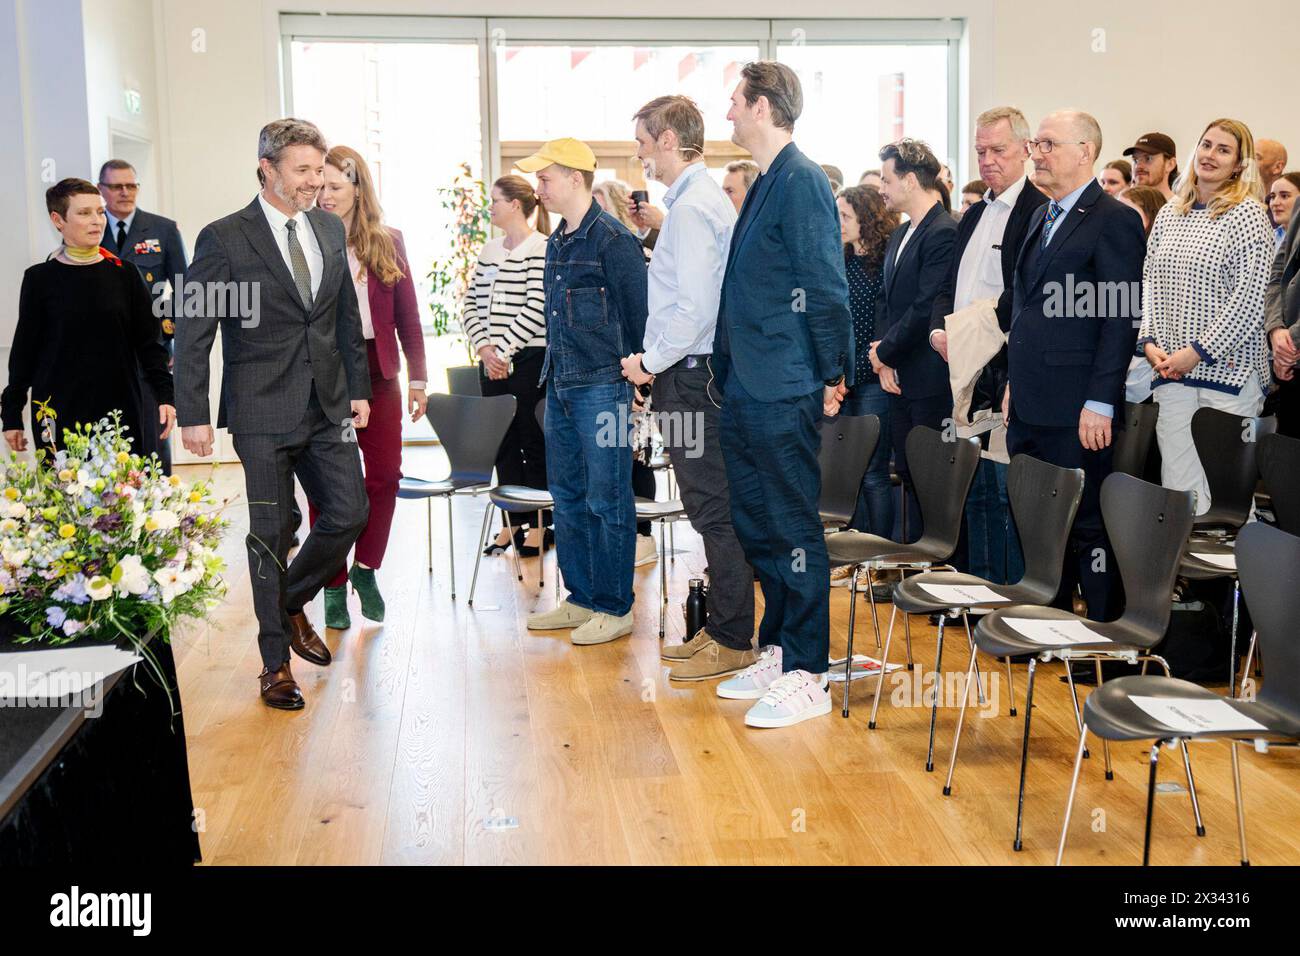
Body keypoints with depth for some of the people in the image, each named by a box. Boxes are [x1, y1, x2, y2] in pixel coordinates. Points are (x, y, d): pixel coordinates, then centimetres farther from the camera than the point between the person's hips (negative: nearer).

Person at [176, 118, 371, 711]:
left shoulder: (330, 229, 9)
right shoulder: (224, 239, -8)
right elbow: (193, 334, -8)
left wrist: (358, 388, 13)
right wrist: (192, 415, -12)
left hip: (328, 406, 5)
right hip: (263, 411, -5)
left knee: (349, 513, 2)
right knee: (271, 533, 3)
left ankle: (291, 602, 31)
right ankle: (276, 663, 17)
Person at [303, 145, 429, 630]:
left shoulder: (388, 243, 7)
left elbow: (407, 316, 9)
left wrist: (418, 377, 6)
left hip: (377, 372, 2)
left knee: (385, 473, 0)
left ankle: (365, 566, 22)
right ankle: (335, 585, 16)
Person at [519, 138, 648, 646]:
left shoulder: (612, 238, -11)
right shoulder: (557, 242, 15)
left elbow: (639, 314, -11)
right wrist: (552, 372, 17)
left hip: (602, 387, -9)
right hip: (560, 386, 9)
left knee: (607, 500, -2)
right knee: (568, 496, 13)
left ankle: (615, 608, 8)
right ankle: (581, 599, 23)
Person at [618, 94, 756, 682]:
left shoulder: (691, 207, -14)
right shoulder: (706, 198, 17)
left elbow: (693, 307, -22)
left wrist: (650, 363, -11)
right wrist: (654, 360, 15)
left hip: (690, 377, -10)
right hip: (692, 374, 10)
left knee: (713, 510, -4)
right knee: (711, 509, 15)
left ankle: (733, 642, 5)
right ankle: (721, 627, 24)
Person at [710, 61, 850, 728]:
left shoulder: (801, 180, -12)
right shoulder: (765, 185, 16)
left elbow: (827, 288, -16)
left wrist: (829, 377, -13)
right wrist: (729, 371, 18)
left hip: (782, 394, -10)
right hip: (745, 391, 10)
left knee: (794, 529, -2)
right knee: (756, 524, 16)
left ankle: (807, 677, 7)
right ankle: (775, 652, 29)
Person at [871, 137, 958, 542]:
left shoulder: (944, 234, -14)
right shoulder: (899, 235, 16)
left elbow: (927, 308, -20)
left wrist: (884, 352, -8)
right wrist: (883, 360, 5)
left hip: (930, 381, -9)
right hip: (898, 377, 9)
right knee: (908, 472, 13)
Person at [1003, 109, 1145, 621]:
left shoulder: (1115, 220, -8)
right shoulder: (1043, 215, 18)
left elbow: (1122, 318, -14)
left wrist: (1099, 404, -18)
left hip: (1076, 412, -8)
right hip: (1029, 406, 8)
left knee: (1088, 526, 0)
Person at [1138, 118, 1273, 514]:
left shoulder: (1248, 214, -4)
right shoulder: (1169, 214, 13)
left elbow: (1249, 297, -9)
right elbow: (1149, 283, 14)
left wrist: (1197, 351, -13)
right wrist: (1149, 341, 0)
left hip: (1227, 367, -4)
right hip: (1171, 370, 4)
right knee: (1178, 484, 3)